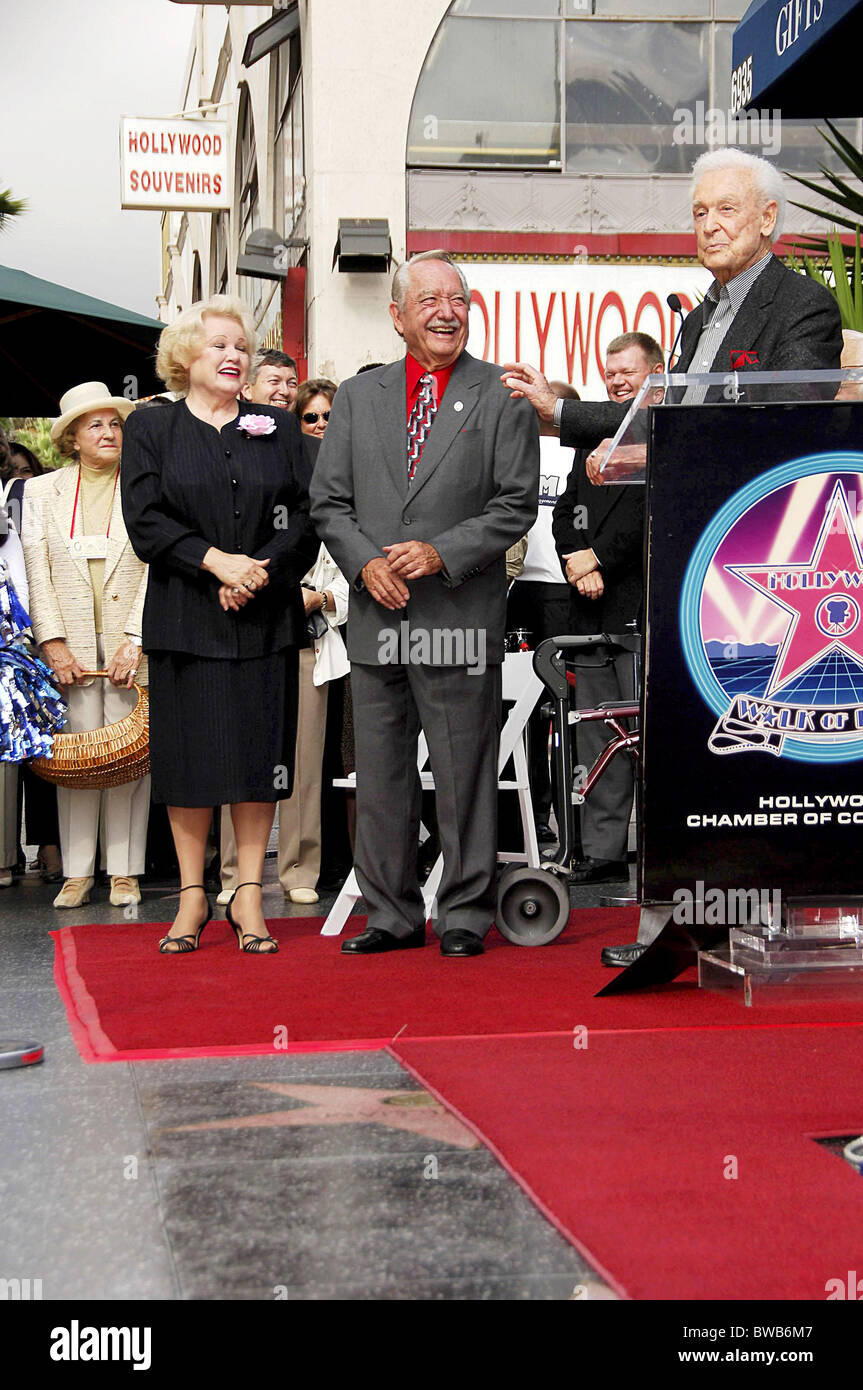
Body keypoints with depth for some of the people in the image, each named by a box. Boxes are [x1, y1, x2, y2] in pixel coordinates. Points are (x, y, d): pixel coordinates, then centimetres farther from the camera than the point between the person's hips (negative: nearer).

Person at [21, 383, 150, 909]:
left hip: (131, 645, -1)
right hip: (69, 646, 1)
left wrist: (135, 641, -10)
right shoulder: (41, 491, 11)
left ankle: (125, 872, 6)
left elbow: (155, 572, -1)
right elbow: (36, 572, 5)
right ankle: (78, 872, 7)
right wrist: (53, 643, -6)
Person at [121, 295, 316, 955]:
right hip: (185, 619, -1)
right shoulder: (150, 429, 8)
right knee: (190, 752, 1)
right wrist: (215, 561, -15)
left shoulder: (279, 429, 12)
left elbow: (304, 519, 4)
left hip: (267, 619, 1)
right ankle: (192, 898, 10)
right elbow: (146, 521, -3)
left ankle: (249, 899, 7)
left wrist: (259, 570, -12)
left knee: (260, 750, 0)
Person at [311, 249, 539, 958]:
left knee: (464, 773, 1)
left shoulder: (503, 396, 2)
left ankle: (465, 915, 13)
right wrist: (365, 562, -7)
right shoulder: (358, 396, 12)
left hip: (461, 619, -4)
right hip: (376, 615, 4)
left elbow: (516, 504, -3)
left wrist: (442, 553, -14)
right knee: (380, 775, 9)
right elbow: (329, 501, 10)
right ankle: (392, 914, 19)